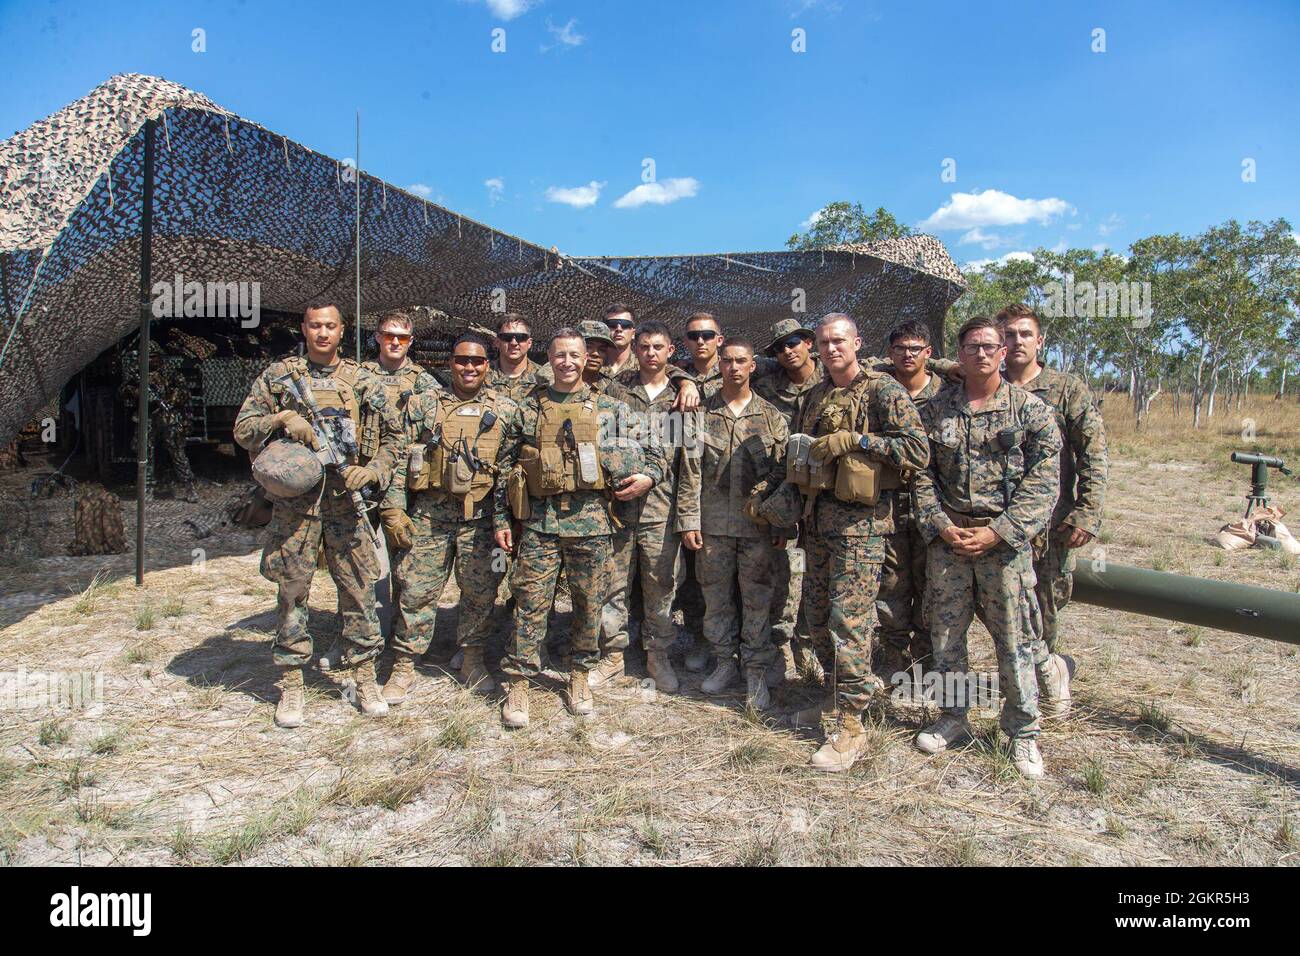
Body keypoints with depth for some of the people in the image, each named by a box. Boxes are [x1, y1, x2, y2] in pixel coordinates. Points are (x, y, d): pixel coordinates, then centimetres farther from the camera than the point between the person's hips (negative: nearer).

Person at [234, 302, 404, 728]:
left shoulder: (363, 381, 9)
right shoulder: (278, 376, 7)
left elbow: (393, 435, 12)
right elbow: (243, 428, 6)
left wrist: (374, 469, -5)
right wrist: (281, 419, -13)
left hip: (346, 498, 1)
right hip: (294, 499, 0)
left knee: (359, 587, 3)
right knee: (292, 591, 5)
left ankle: (366, 680, 16)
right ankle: (291, 686, 17)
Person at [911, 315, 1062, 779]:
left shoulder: (1031, 410, 0)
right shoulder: (936, 409, 7)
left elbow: (1043, 481, -5)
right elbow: (922, 474, 6)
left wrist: (998, 531, -13)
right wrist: (940, 526, -7)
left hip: (1004, 540, -2)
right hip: (946, 537, 3)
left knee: (1015, 638, 3)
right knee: (945, 632, 10)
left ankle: (1023, 731, 20)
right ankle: (953, 717, 28)